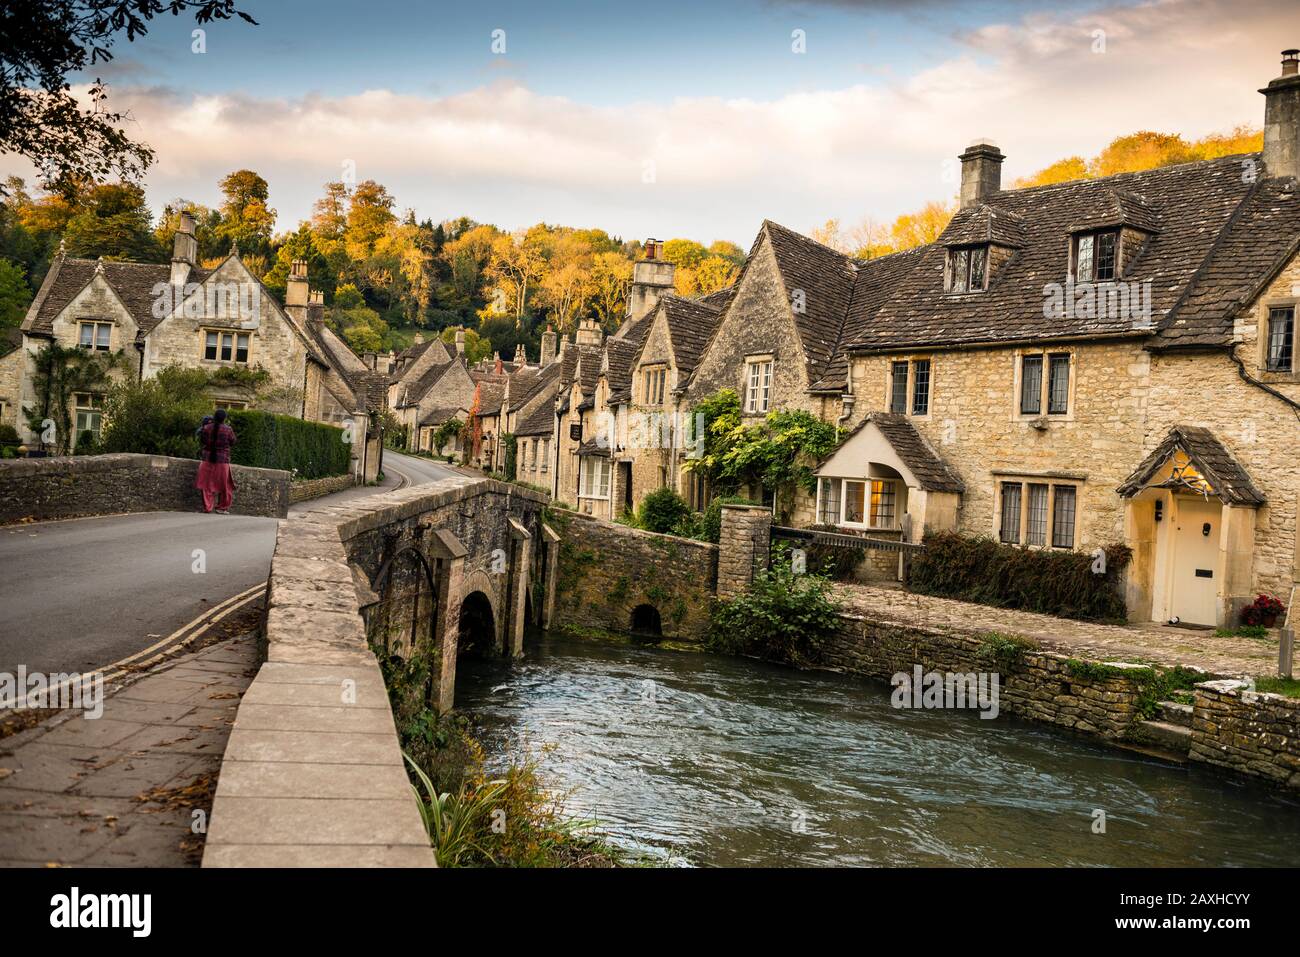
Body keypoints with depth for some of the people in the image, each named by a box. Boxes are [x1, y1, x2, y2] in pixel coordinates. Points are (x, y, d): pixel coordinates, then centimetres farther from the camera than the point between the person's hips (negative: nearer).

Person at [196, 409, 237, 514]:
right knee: (223, 484, 8)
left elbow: (201, 441, 6)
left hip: (207, 459, 2)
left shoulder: (207, 428, -4)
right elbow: (232, 442, 3)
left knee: (207, 484, 8)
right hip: (222, 460, -2)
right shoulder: (228, 429, -10)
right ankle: (222, 508, 9)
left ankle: (207, 507, 10)